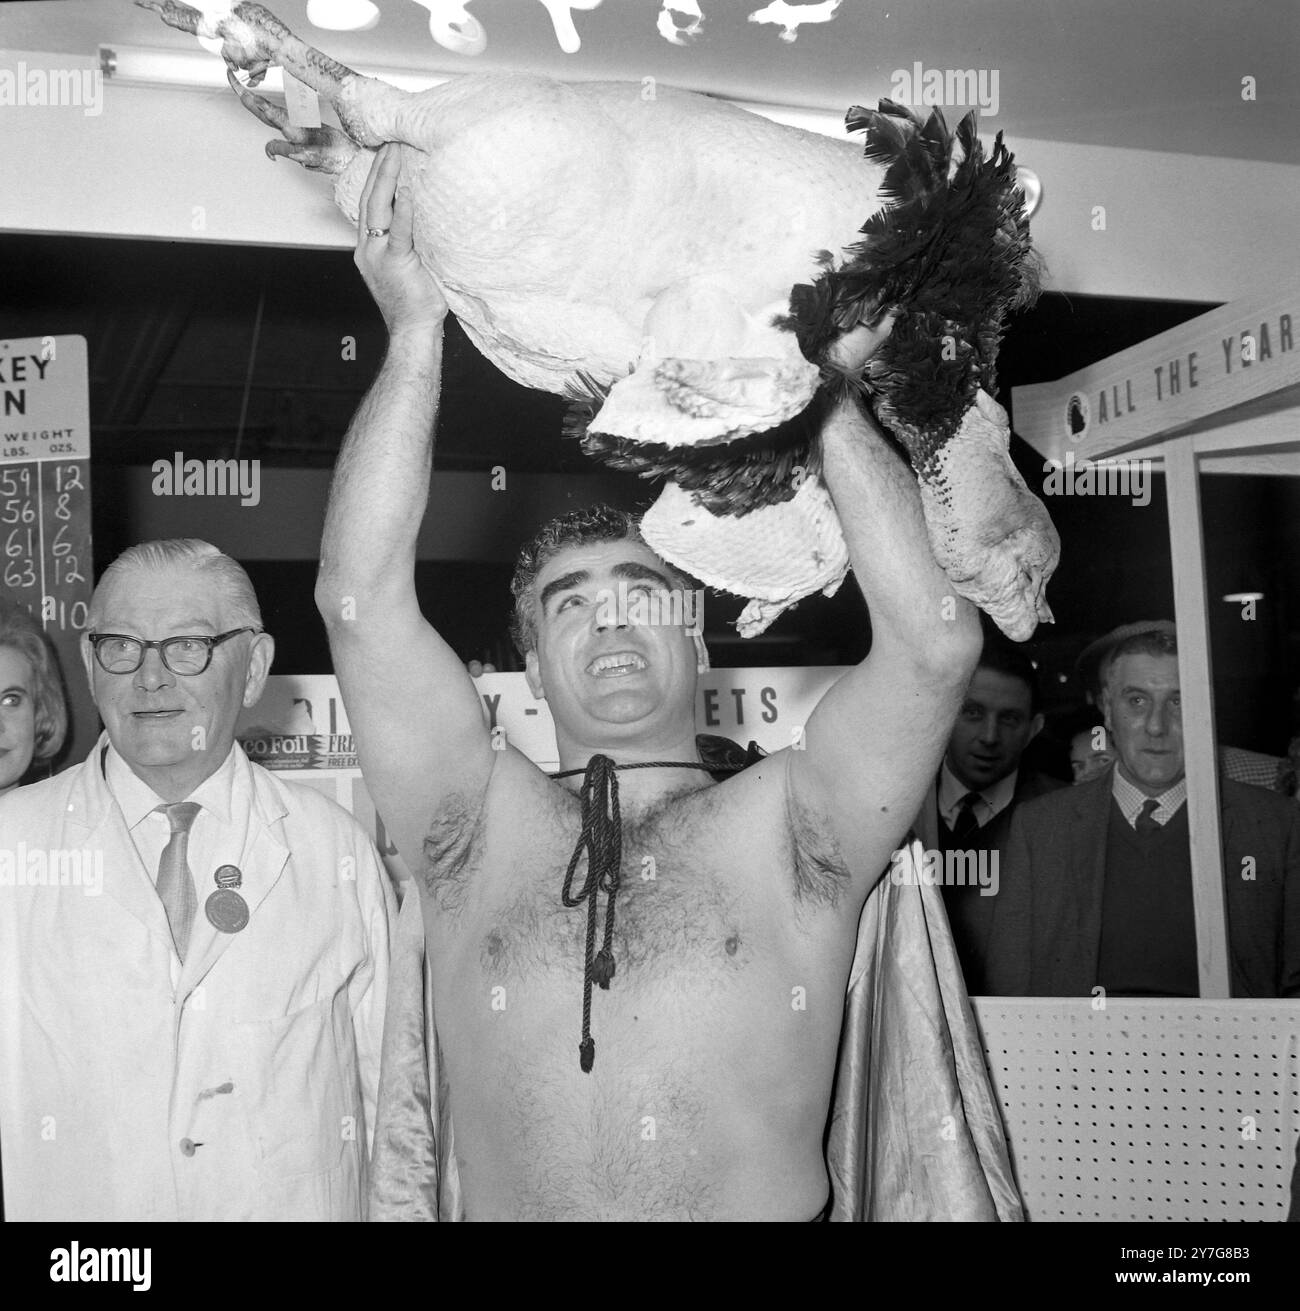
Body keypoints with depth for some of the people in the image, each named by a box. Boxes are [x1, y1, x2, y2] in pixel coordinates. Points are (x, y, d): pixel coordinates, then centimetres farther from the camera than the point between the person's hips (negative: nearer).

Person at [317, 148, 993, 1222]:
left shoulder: (789, 831, 6)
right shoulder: (480, 828, 9)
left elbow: (936, 639, -5)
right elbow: (360, 600, -1)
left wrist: (820, 395, -3)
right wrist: (415, 335, -3)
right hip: (504, 1207, 3)